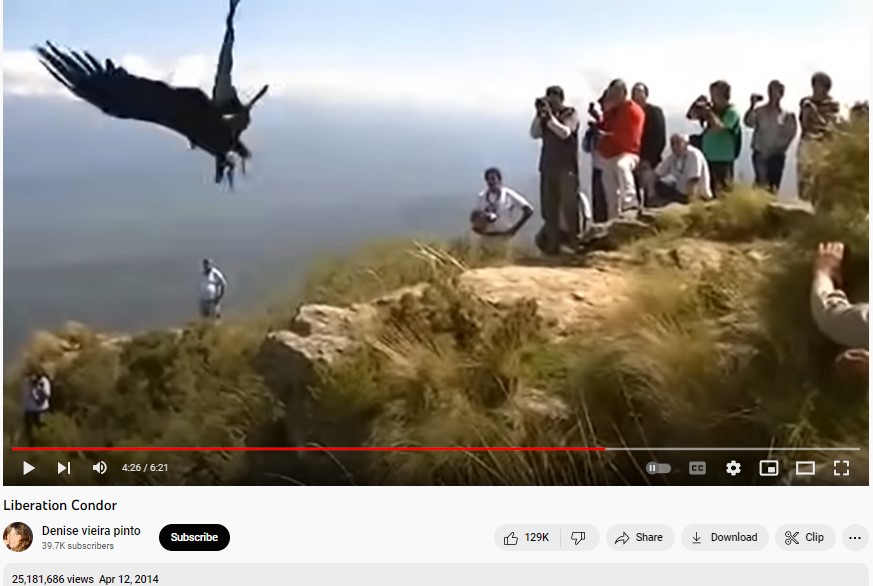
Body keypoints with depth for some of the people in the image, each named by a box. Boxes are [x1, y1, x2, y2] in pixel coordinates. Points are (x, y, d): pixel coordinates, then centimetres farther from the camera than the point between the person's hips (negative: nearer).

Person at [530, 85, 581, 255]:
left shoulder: (571, 114, 0)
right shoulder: (545, 115, 14)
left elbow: (564, 133, -16)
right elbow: (534, 134, 5)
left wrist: (550, 115, -14)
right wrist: (539, 114, -3)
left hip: (567, 167, -5)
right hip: (548, 166, 5)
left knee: (569, 205, -7)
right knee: (549, 207, 4)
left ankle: (574, 240, -2)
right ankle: (552, 244, 7)